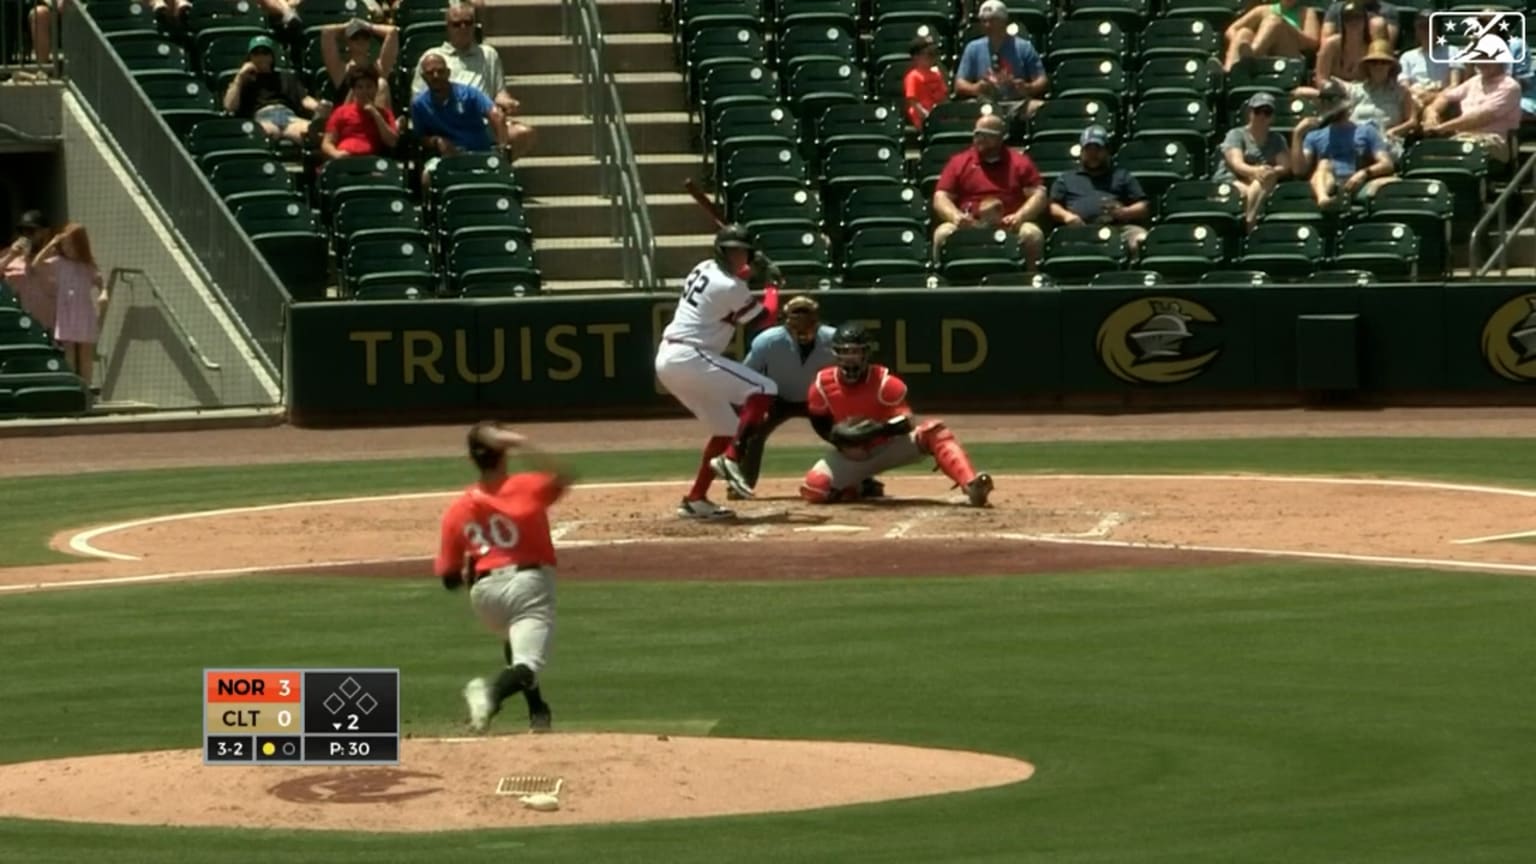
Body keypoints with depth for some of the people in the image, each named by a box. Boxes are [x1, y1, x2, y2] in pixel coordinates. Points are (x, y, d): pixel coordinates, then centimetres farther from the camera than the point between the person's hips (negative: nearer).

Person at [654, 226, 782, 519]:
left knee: (727, 427, 15)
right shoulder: (730, 288, -13)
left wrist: (750, 269, 28)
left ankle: (695, 500, 13)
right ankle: (731, 459, -18)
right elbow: (766, 317, 0)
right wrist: (774, 288, 18)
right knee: (764, 390, -10)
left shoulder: (705, 268, 13)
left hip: (667, 360, 10)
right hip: (689, 359, -10)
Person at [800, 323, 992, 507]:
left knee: (934, 432, -29)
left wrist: (876, 429, -43)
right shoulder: (823, 384, -13)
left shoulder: (885, 382, -20)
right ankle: (860, 487, 8)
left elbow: (906, 424, -25)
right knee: (813, 489, -23)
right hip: (851, 454, 2)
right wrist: (836, 436, -20)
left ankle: (971, 485, -47)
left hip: (889, 446, -2)